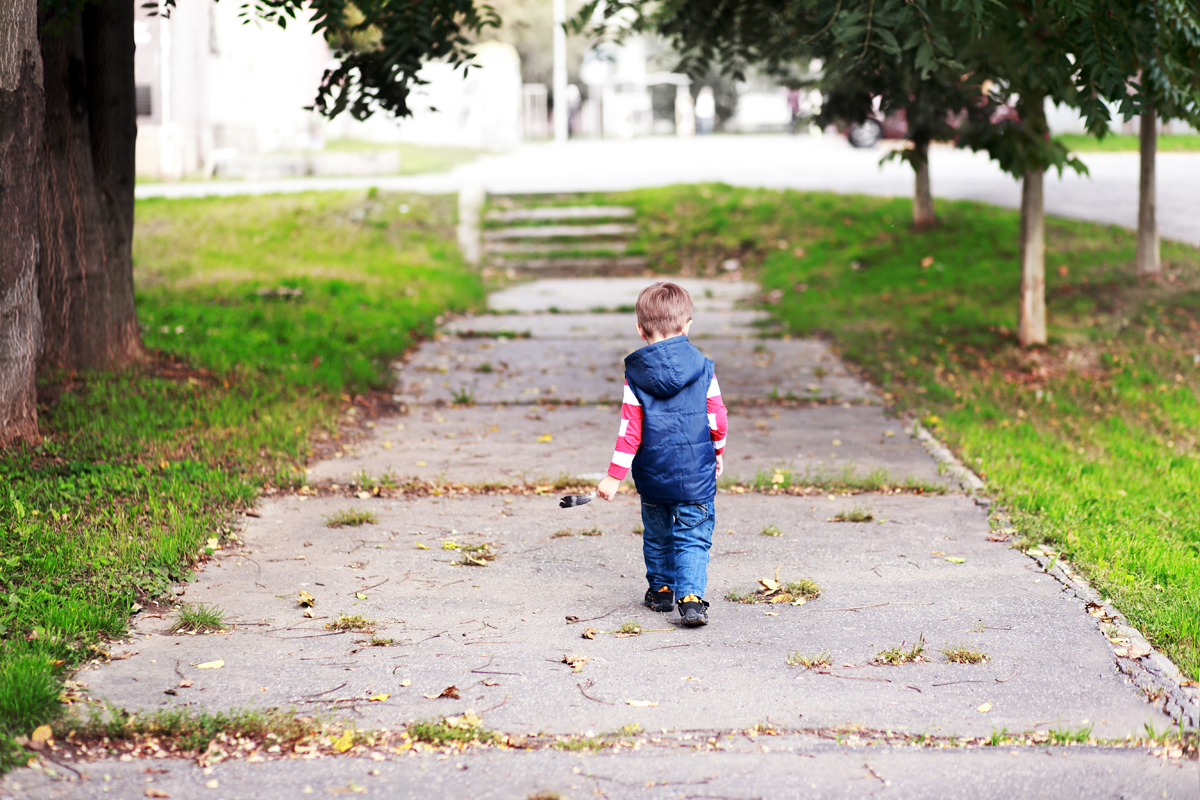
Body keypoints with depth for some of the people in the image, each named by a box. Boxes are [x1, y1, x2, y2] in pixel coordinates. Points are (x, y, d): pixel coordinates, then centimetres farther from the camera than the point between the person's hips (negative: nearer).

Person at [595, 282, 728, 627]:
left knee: (657, 534, 20)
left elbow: (630, 430, -7)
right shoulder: (702, 369, -6)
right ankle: (691, 596, -13)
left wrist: (614, 476, -2)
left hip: (652, 475, 1)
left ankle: (661, 589, 33)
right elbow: (718, 419, 0)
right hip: (696, 472, -1)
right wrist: (718, 452, 19)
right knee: (693, 538, 2)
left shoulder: (635, 375, -6)